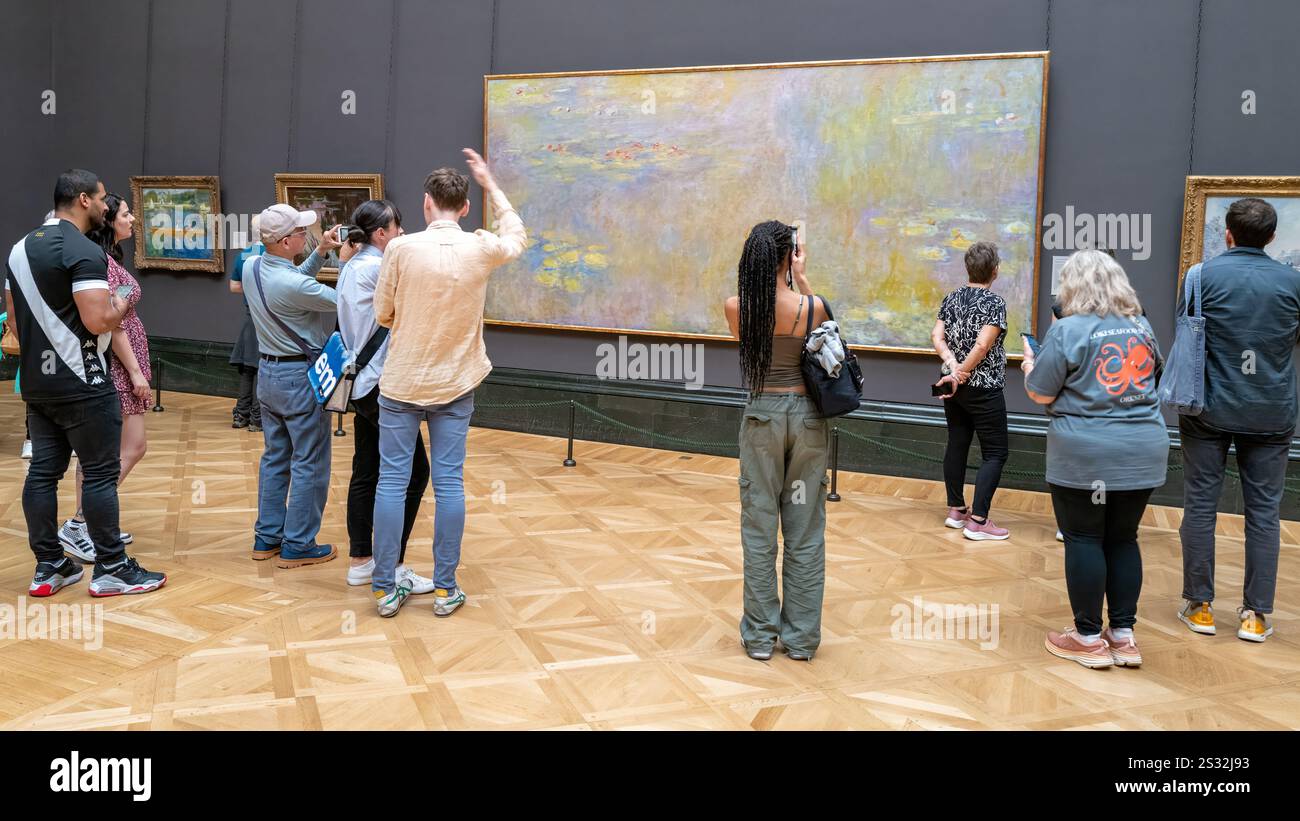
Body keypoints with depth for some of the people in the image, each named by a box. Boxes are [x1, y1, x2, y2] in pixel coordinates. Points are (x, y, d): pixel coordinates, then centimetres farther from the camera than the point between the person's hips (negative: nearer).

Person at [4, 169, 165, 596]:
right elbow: (98, 322, -23)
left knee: (43, 471, 10)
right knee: (101, 474, -1)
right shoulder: (84, 251, -16)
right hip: (82, 384, -9)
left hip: (36, 382, 9)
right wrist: (121, 307, -4)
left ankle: (48, 567, 17)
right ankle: (111, 569, 5)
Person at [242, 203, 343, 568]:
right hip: (300, 377, -9)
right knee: (309, 463, 2)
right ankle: (297, 545, 8)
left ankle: (267, 537, 24)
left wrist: (320, 252, 5)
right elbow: (344, 301, -17)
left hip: (267, 373, 9)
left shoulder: (251, 268, -1)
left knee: (275, 457, 17)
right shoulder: (293, 286, -26)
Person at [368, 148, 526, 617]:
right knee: (449, 483, 6)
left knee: (392, 482, 6)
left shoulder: (402, 248, -11)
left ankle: (386, 589, 11)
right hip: (454, 385, 1)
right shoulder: (481, 249, -6)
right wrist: (490, 182, 24)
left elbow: (383, 314, -2)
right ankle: (445, 589, 13)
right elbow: (517, 237, 17)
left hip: (401, 384, -1)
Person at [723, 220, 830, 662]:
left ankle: (760, 635, 16)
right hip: (807, 415, 0)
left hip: (762, 416, 0)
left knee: (759, 529, 9)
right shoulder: (812, 307, -11)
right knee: (805, 530, 9)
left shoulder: (735, 307, -9)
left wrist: (763, 270, 12)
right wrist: (801, 277, 15)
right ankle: (801, 637, 17)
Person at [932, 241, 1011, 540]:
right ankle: (978, 521, -6)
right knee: (995, 452, 0)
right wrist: (960, 373, -13)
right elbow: (982, 346, -21)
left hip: (953, 386, 7)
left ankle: (956, 510, 22)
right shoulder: (994, 302, -13)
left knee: (957, 445, 15)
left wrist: (953, 367, -10)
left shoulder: (951, 298, 5)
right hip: (984, 390, -6)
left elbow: (937, 336, -2)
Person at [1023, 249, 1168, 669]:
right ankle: (1123, 636, 18)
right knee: (1122, 539, 13)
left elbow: (1041, 394, -6)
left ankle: (1089, 639, 10)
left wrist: (1029, 366, 13)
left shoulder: (1068, 330, -10)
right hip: (1143, 453, 6)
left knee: (1084, 540, 4)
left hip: (1085, 456, -6)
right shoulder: (1142, 327, 9)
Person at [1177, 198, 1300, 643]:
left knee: (1200, 504, 7)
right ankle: (1256, 614, 10)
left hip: (1210, 407, -1)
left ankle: (1199, 606, 12)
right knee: (1264, 511, 7)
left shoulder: (1203, 276, -6)